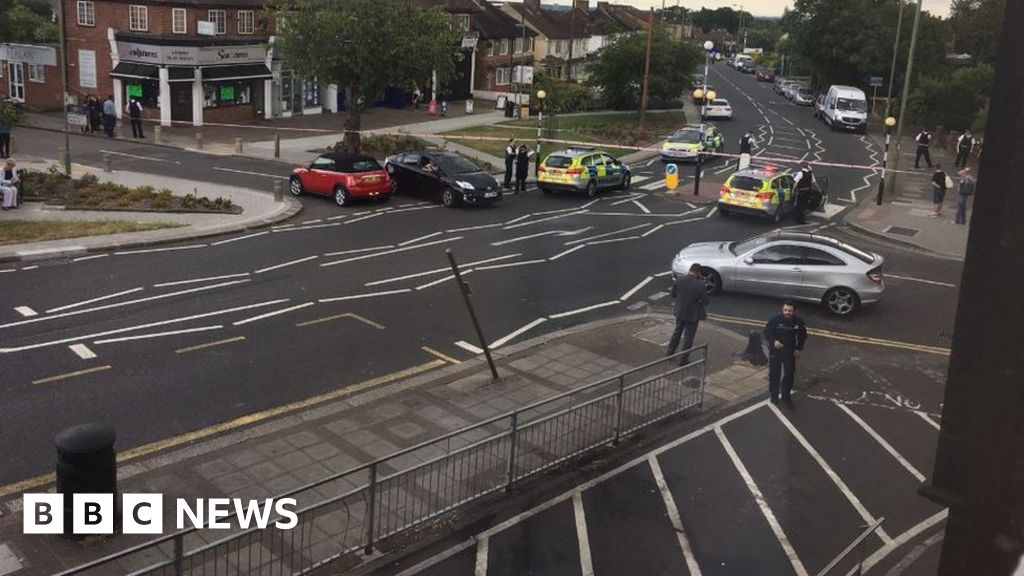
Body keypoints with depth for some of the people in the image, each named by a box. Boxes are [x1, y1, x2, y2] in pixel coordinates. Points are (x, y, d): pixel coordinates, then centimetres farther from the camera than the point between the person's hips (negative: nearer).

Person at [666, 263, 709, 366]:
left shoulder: (679, 279, -14)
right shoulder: (700, 285, -25)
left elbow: (672, 294, -3)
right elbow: (705, 302, -16)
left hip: (679, 311, 4)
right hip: (692, 314, -4)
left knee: (677, 332, 27)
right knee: (688, 337, 14)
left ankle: (669, 352, 40)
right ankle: (683, 359, 24)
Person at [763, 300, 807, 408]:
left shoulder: (799, 322, -13)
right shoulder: (775, 320, -20)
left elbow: (803, 335, 4)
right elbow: (767, 332, -8)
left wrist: (799, 349, 0)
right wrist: (773, 341, -25)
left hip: (790, 352, 2)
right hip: (775, 351, -1)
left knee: (789, 375, 9)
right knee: (774, 374, 12)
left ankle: (786, 397, 26)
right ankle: (774, 395, 33)